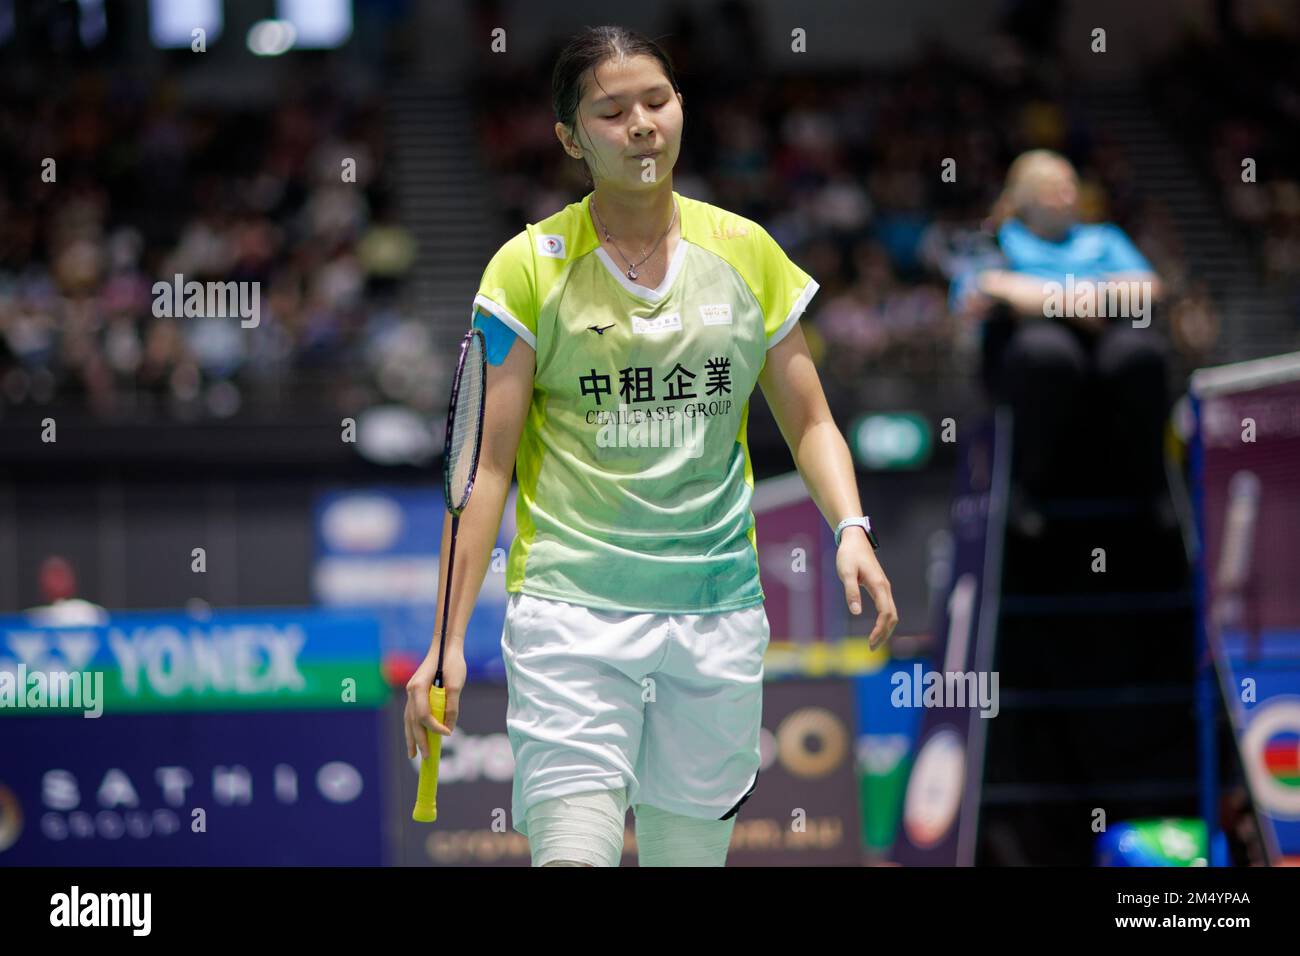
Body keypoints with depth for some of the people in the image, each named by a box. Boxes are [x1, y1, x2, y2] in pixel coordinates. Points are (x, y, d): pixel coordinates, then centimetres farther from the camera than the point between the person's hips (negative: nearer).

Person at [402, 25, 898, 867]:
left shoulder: (748, 253, 6)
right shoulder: (529, 268, -2)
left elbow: (808, 421, 14)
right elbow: (488, 466, -2)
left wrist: (851, 529, -6)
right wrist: (449, 642, -7)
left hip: (720, 609, 3)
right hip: (570, 610, -3)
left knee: (691, 850, 6)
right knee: (573, 851, -16)